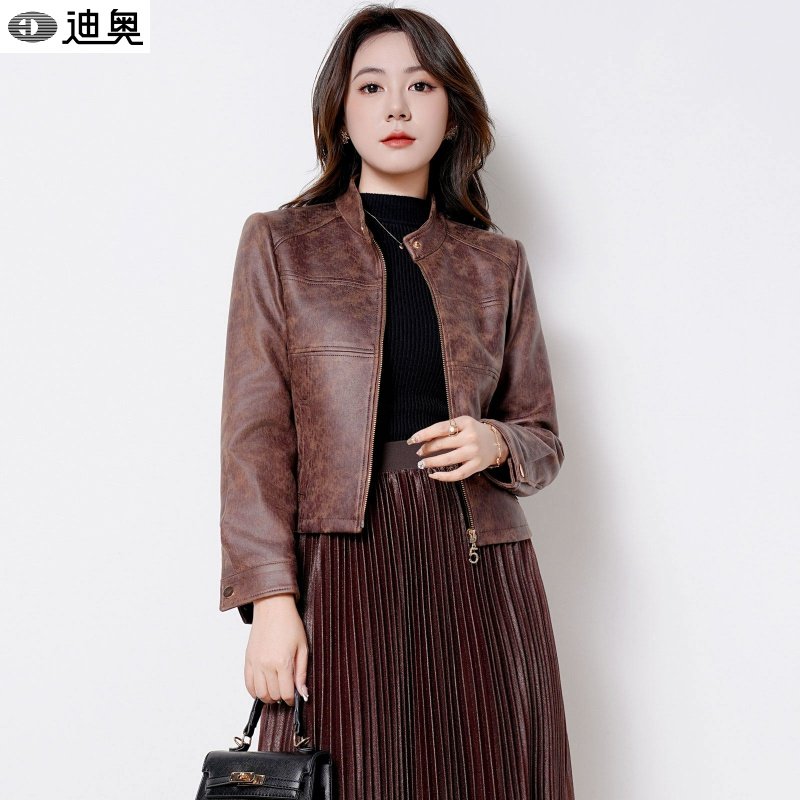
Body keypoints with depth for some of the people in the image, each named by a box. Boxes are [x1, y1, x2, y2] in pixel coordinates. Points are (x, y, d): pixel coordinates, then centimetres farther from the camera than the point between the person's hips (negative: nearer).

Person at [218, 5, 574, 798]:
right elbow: (255, 435, -1)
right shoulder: (280, 242, 7)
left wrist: (495, 443, -8)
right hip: (341, 563, -2)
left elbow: (543, 436, 16)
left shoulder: (497, 262, 13)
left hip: (479, 570, 3)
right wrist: (269, 597, -11)